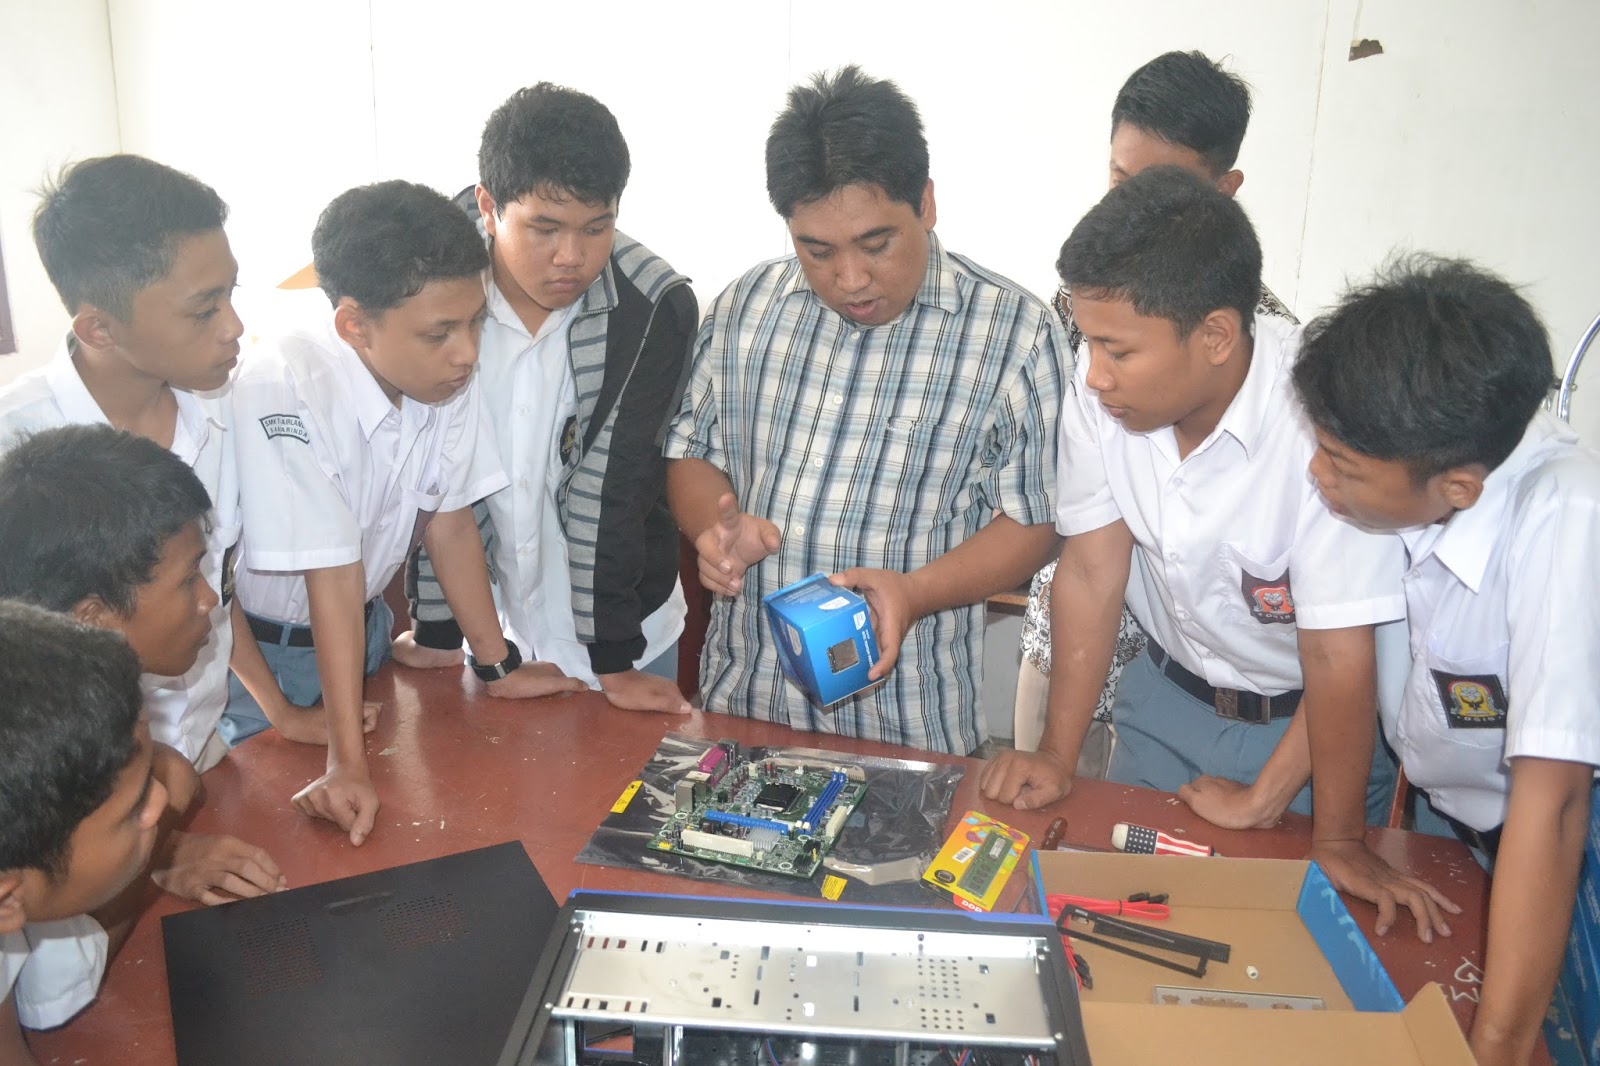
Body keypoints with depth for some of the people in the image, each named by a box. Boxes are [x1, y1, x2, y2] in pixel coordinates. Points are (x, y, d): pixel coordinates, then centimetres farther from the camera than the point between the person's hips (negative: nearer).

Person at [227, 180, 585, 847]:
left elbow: (450, 521, -7)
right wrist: (347, 763, -30)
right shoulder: (285, 390, -34)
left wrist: (500, 667, -2)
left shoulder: (448, 373, -17)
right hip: (255, 648, -5)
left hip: (363, 627, 5)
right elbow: (334, 575, -33)